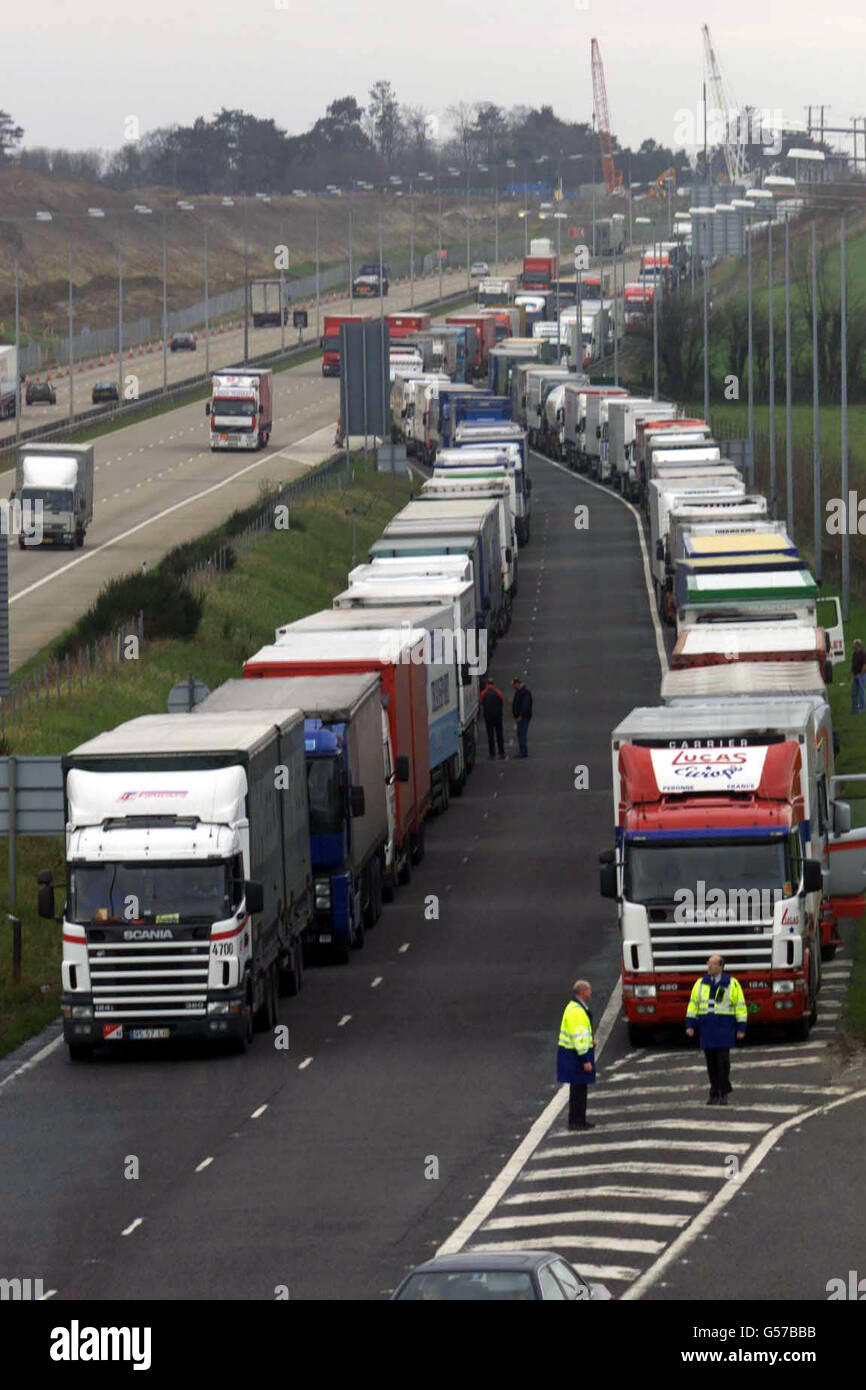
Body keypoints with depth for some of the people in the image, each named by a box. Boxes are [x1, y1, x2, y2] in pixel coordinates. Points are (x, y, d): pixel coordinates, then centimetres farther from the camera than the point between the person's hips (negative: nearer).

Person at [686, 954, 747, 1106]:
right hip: (706, 1029, 3)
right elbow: (693, 1004, 11)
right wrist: (690, 1025, 3)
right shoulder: (700, 984, 10)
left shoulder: (732, 984, 1)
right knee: (711, 1062, 3)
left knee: (723, 1060, -7)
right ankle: (714, 1094, 9)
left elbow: (740, 1006, 2)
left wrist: (741, 1028, -2)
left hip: (724, 1029, -3)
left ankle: (724, 1093, 0)